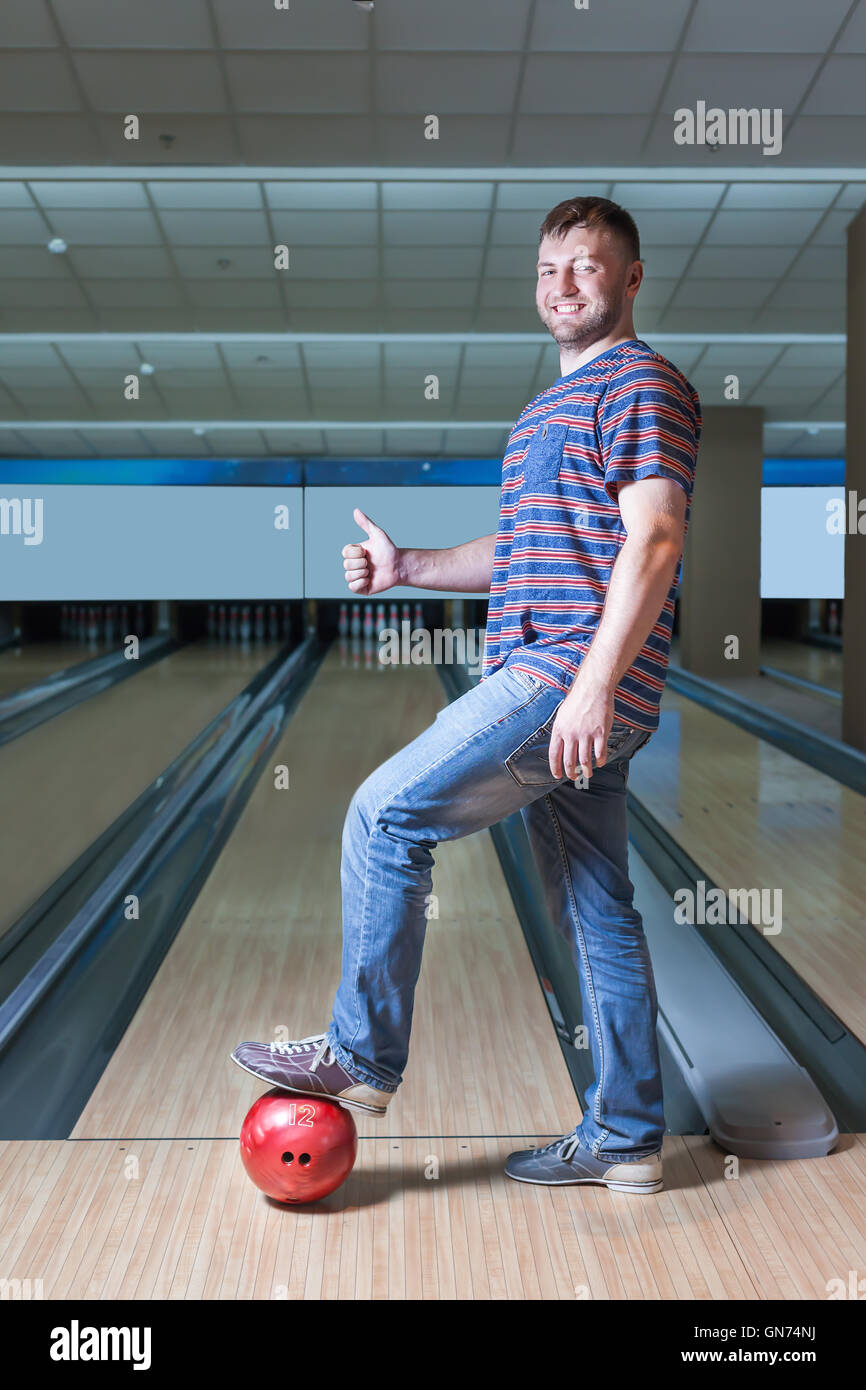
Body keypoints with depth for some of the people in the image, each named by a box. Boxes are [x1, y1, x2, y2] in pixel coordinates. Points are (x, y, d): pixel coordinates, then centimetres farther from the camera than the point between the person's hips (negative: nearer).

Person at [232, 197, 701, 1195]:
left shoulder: (642, 385, -6)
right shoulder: (552, 405, 24)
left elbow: (653, 541, -17)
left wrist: (594, 687, -25)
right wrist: (408, 568, 17)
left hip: (573, 679, -10)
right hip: (545, 688, 10)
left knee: (386, 814, -10)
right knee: (594, 913, 10)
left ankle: (360, 1055, 2)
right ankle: (625, 1137, 18)